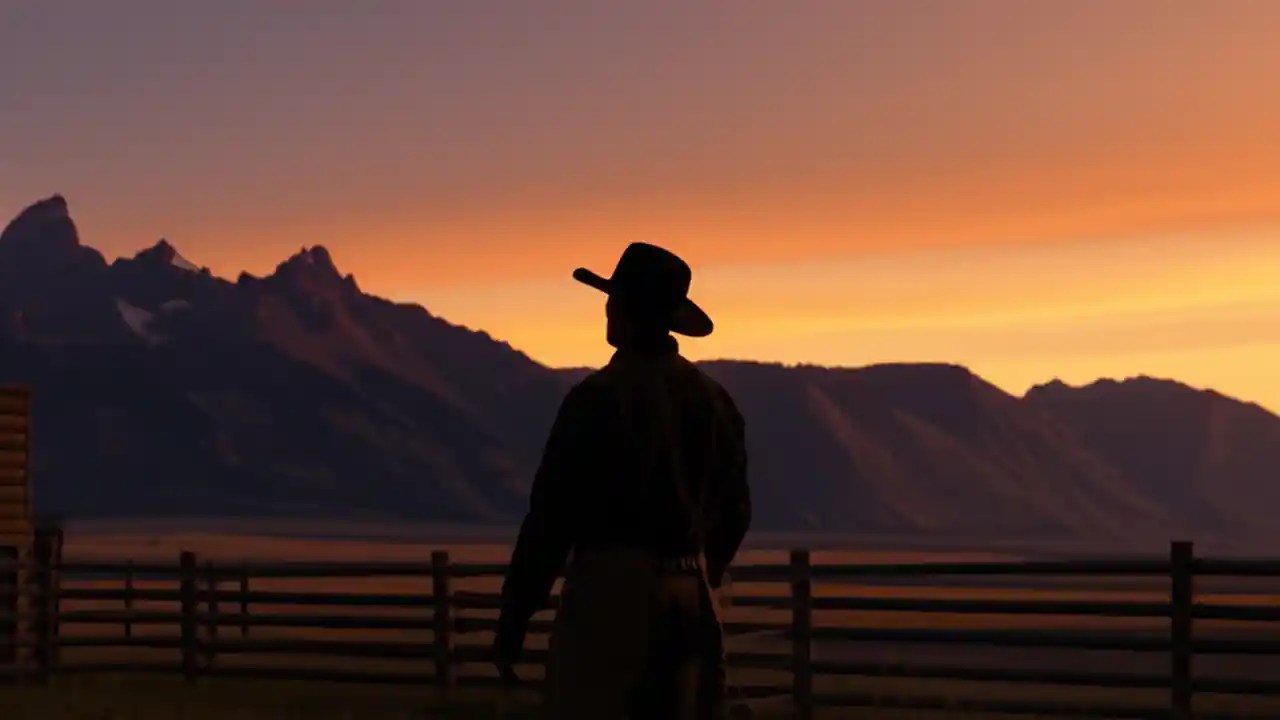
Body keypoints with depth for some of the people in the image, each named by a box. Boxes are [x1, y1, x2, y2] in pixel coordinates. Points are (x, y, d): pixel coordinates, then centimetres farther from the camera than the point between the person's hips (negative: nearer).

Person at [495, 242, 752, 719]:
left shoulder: (598, 398, -11)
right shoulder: (713, 400, 7)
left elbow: (551, 514, -11)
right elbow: (735, 513, 15)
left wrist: (513, 619, -6)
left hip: (610, 592, -6)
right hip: (690, 597, 6)